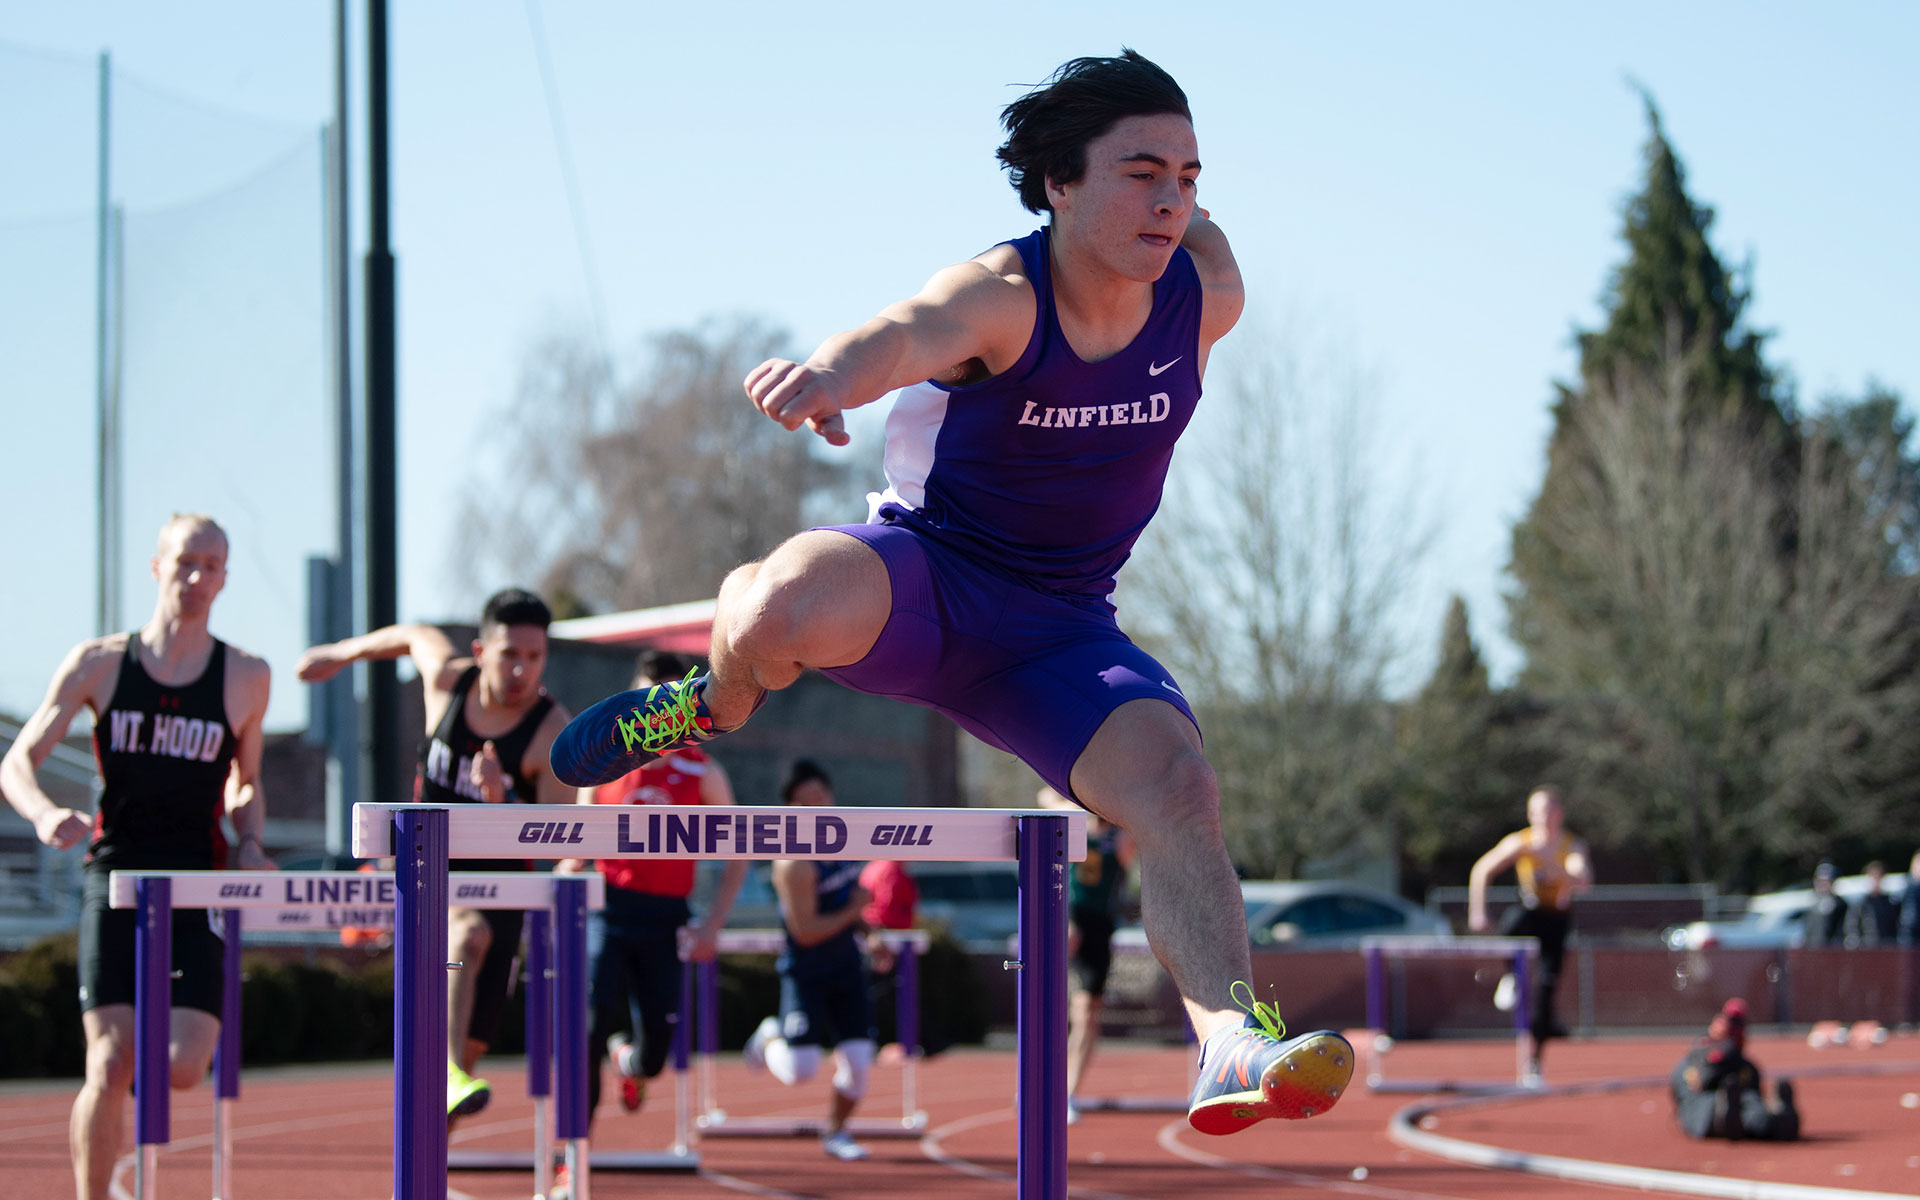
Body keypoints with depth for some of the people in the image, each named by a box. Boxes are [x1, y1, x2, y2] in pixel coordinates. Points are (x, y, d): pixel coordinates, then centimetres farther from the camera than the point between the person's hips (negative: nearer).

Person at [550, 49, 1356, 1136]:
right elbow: (907, 334, -48)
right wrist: (835, 372, -70)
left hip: (1059, 627, 4)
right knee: (793, 605, -37)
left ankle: (1232, 1041, -28)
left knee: (1175, 783, -24)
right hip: (920, 574, -4)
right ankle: (716, 704, -1)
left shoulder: (1207, 298, -8)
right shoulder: (998, 298, -23)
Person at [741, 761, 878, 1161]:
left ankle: (835, 1131, 21)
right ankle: (770, 1038, 23)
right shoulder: (794, 863, -23)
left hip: (846, 965, 6)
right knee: (800, 1070, -12)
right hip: (806, 973, -6)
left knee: (858, 1061, -3)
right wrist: (854, 911, -16)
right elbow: (806, 931, -25)